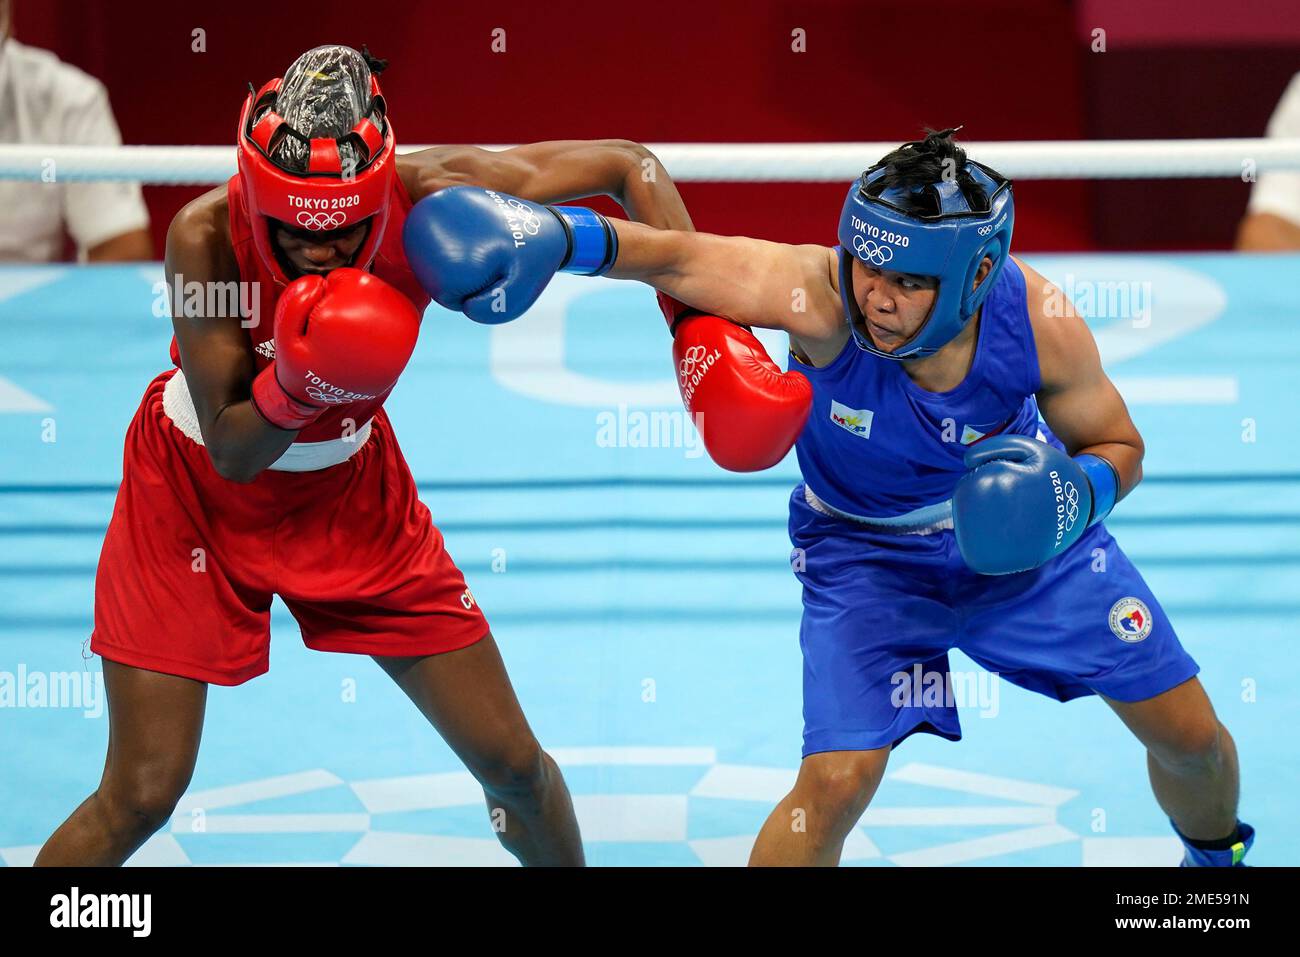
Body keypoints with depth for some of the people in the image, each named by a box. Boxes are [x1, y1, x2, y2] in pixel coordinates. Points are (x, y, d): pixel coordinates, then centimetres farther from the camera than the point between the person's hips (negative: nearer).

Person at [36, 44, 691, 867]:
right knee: (142, 796, -8)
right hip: (199, 491, -3)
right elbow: (230, 453, -26)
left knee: (513, 763, 4)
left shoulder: (432, 197, -27)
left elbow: (628, 166, -15)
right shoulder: (207, 236, -32)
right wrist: (296, 384, -46)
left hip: (350, 485, 3)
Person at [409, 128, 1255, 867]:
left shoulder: (1041, 325, -29)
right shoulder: (822, 297, -36)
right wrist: (557, 235, -66)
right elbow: (679, 256, -48)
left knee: (1189, 735, 10)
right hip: (865, 553, -2)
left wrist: (1079, 495, -32)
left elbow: (1118, 447, -11)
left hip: (1020, 535, 2)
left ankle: (1217, 858, 45)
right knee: (836, 782, -20)